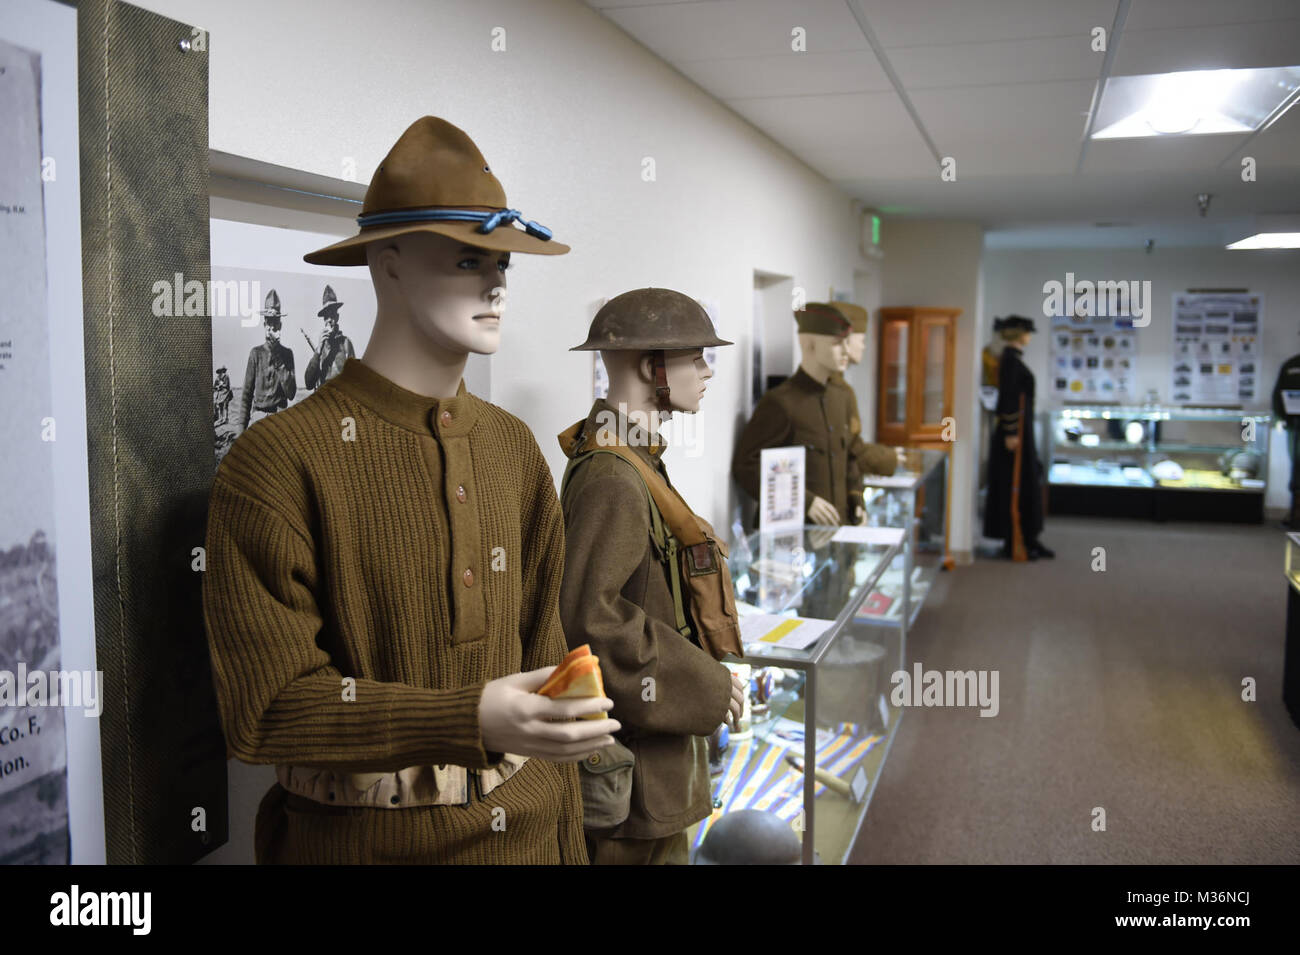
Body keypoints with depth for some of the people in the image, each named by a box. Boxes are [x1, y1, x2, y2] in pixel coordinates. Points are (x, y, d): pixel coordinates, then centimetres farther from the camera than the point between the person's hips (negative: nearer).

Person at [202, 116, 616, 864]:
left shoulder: (514, 448, 1)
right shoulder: (280, 461, -17)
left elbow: (544, 653, 5)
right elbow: (265, 708, -17)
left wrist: (570, 842, 6)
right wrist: (472, 722, -28)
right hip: (364, 838, -5)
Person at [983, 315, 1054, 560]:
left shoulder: (1013, 357, 15)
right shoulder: (1010, 359, -15)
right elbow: (1008, 397, -20)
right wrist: (1010, 433, -22)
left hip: (1020, 427, 10)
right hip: (1016, 428, -10)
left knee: (1028, 483, 13)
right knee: (1016, 486, -5)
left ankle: (1028, 540, 20)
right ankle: (1014, 544, 1)